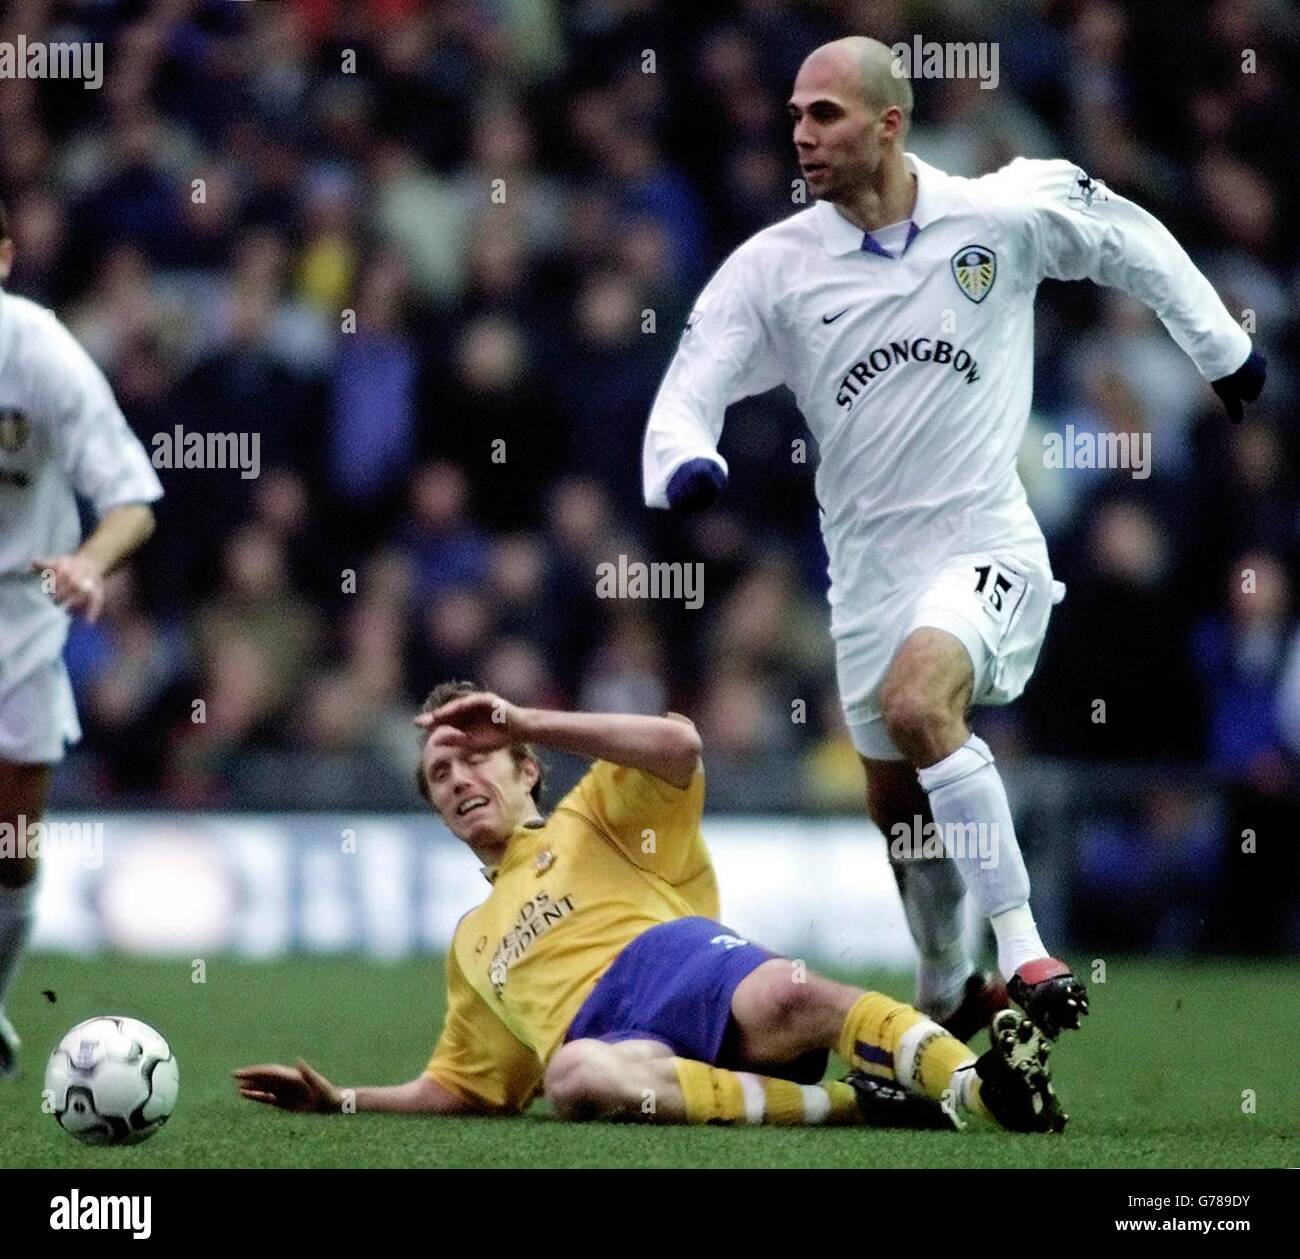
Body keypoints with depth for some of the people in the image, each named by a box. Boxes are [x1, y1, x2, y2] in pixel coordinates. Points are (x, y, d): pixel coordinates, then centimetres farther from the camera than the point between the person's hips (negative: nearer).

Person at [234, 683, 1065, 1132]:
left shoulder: (590, 820, 27)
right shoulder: (473, 942, 41)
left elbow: (677, 747, 5)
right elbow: (461, 1089, 42)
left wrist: (525, 722, 7)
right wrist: (344, 1101, 28)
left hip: (675, 962, -2)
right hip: (608, 1038, 2)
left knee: (782, 996, -41)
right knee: (573, 1075, -41)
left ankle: (979, 1084, -52)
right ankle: (844, 1105, -42)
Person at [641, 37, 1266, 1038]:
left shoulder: (1005, 213, -9)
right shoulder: (772, 268, -5)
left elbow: (1134, 241, 9)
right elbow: (687, 396, -7)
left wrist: (1224, 350, 18)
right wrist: (684, 467, -30)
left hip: (985, 544, -4)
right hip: (869, 569, 4)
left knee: (917, 701, -32)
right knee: (901, 813, 11)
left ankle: (1023, 949, -26)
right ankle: (949, 994, 36)